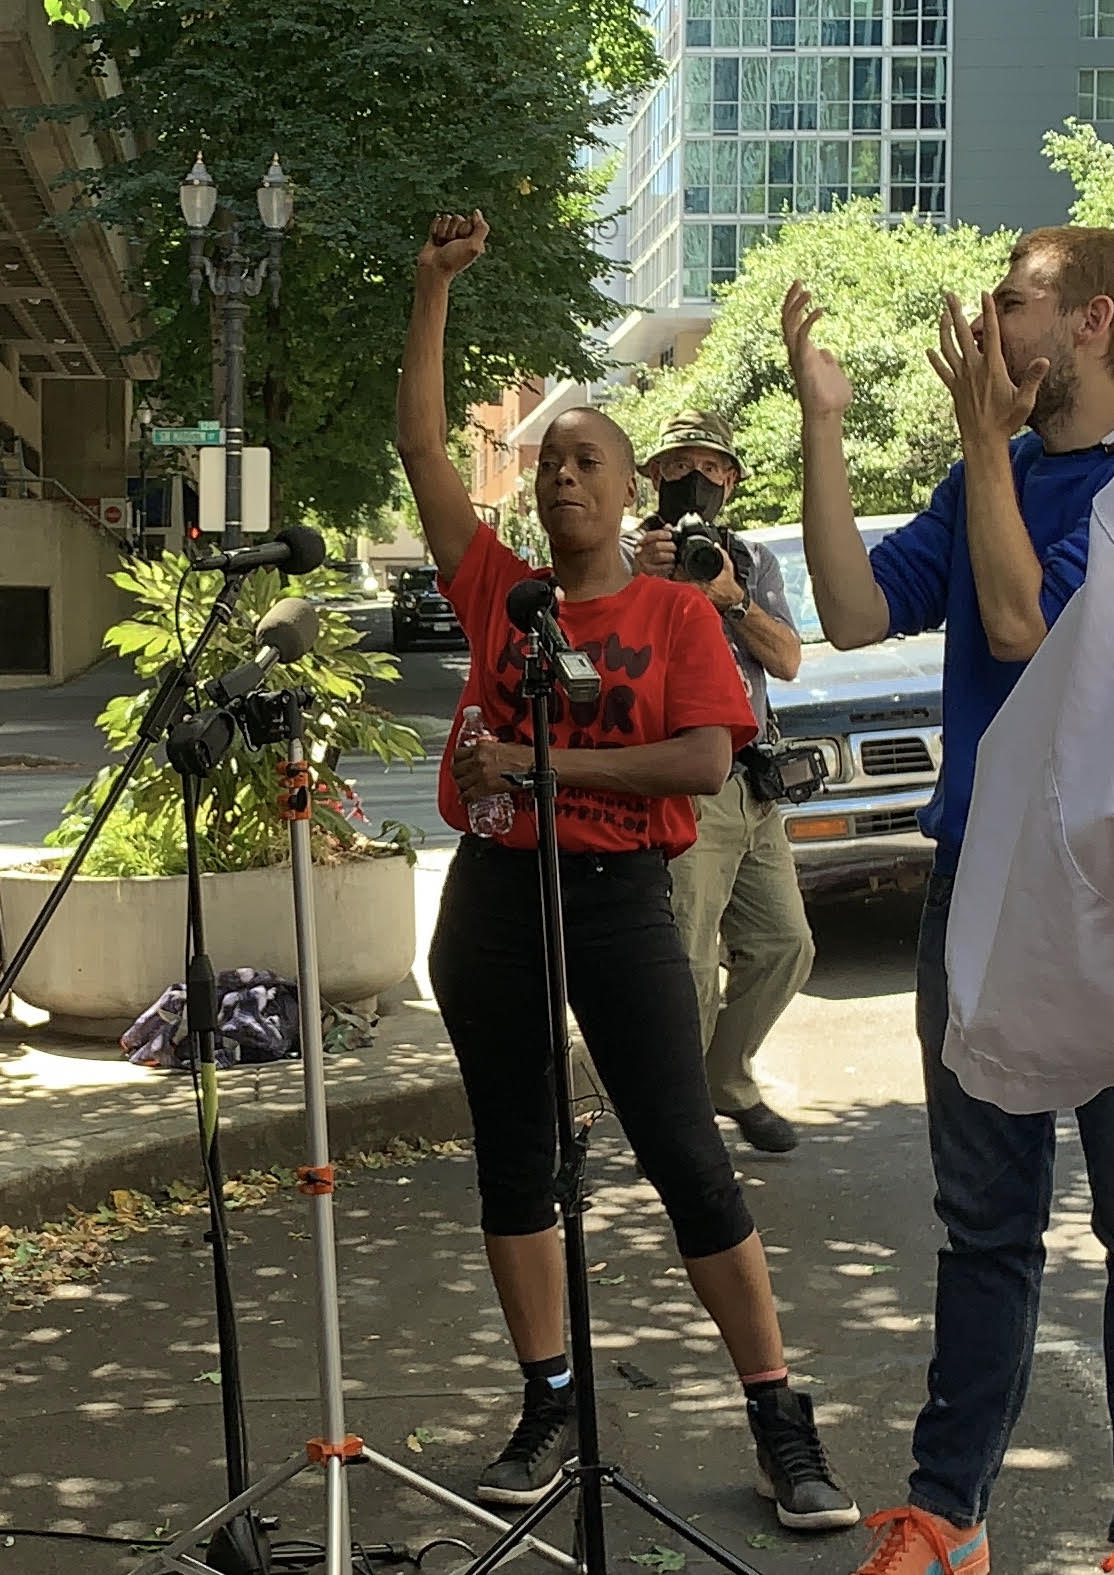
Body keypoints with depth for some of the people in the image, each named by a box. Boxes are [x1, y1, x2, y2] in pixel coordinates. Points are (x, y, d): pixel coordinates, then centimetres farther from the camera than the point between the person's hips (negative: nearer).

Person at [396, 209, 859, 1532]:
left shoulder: (676, 613, 1)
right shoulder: (499, 592, 7)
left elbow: (706, 760, -11)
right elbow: (420, 441, 4)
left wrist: (549, 765, -15)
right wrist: (434, 285, 0)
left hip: (620, 896, -3)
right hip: (492, 893, 4)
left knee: (685, 1154, -4)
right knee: (512, 1153, 8)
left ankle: (781, 1423, 4)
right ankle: (549, 1406, 19)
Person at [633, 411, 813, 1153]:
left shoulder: (753, 561, 17)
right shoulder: (631, 557, 2)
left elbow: (788, 660, 5)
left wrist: (731, 598, -9)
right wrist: (646, 580, -25)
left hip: (754, 789, 6)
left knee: (783, 946, 9)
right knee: (686, 967, -9)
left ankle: (728, 1081, 27)